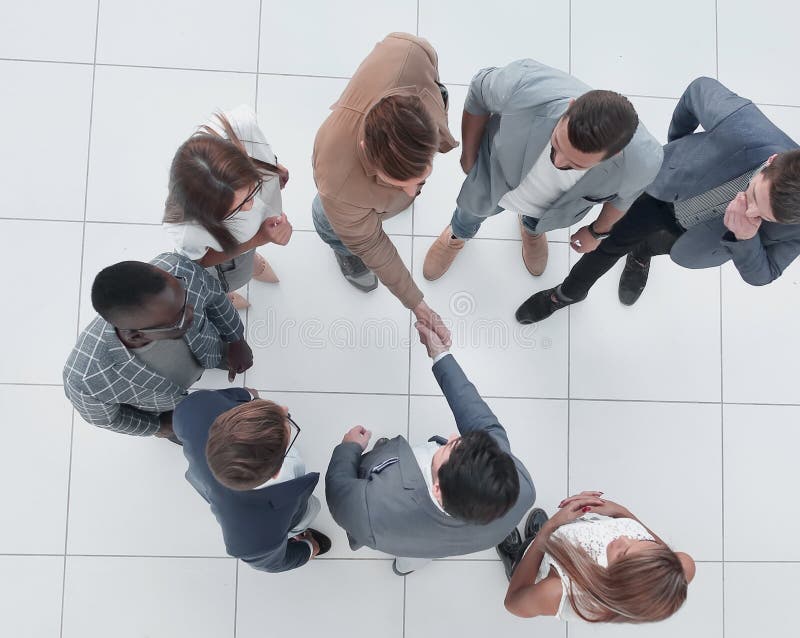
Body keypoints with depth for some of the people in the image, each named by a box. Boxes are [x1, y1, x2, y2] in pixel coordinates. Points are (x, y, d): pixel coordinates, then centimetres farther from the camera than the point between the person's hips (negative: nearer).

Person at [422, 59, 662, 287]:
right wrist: (469, 154, -8)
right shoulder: (524, 88, -46)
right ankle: (458, 235, 67)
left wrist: (597, 232, 5)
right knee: (473, 211, 31)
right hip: (496, 173, 0)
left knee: (538, 222, 36)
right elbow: (479, 90, -21)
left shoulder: (643, 161, -39)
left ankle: (531, 229, 73)